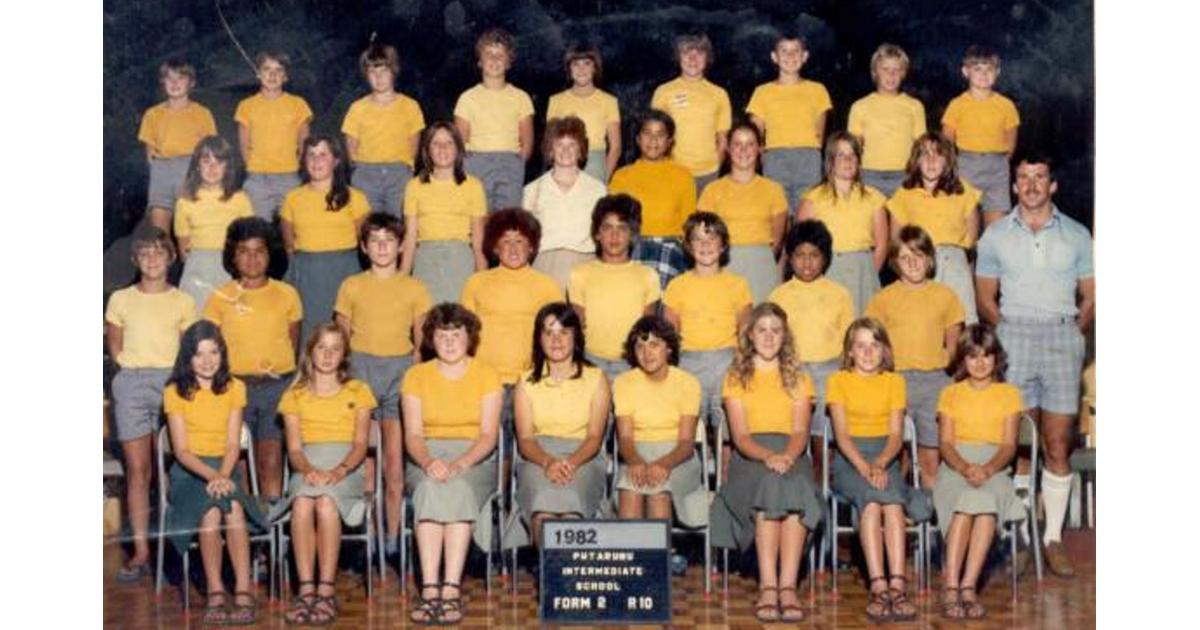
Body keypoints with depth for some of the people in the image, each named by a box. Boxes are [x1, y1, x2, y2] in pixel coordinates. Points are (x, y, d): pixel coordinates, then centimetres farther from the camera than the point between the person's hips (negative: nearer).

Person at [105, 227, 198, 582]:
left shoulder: (183, 303, 8)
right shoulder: (121, 299, 10)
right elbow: (114, 346, 15)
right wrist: (131, 372, 3)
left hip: (172, 382, -1)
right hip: (132, 384, 1)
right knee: (137, 470, -1)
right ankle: (141, 552, 0)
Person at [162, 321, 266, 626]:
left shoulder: (234, 388, 8)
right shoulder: (175, 392, 1)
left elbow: (233, 444, 2)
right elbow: (181, 450, -5)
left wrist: (224, 476, -18)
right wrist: (211, 476, -22)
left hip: (225, 468, 2)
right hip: (189, 471, -1)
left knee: (234, 507, -32)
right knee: (211, 509, -34)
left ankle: (243, 590, -35)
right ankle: (215, 592, -30)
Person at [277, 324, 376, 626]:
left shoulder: (358, 392, 15)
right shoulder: (295, 396, 18)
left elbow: (360, 445, 3)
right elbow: (294, 449, 7)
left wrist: (339, 471, -18)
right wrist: (309, 470, -17)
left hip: (346, 468, -1)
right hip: (306, 468, 1)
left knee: (326, 501, -35)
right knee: (302, 502, -35)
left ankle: (327, 590, -36)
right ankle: (306, 589, -37)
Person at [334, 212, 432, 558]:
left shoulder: (414, 288, 10)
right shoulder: (351, 286, 11)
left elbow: (422, 339, 10)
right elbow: (341, 336, 11)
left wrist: (415, 370, -1)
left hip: (400, 368, 0)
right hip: (361, 367, 0)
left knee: (395, 459, -4)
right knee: (363, 452, -3)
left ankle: (393, 535, -1)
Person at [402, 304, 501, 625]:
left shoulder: (487, 375, 5)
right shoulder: (416, 376, 9)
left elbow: (488, 435, -5)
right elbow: (413, 435, -1)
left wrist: (459, 465, -23)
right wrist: (428, 462, -23)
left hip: (474, 457, -1)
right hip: (427, 457, 1)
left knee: (458, 489, -35)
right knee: (430, 488, -34)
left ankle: (451, 590, -41)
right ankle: (430, 589, -42)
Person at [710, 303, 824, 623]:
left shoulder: (799, 379, 19)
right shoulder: (735, 379, 14)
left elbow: (800, 432, 4)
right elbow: (740, 435, 0)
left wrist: (787, 456, -21)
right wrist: (767, 456, -22)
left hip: (791, 455, 1)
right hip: (749, 457, -1)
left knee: (795, 487, -35)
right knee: (769, 483, -36)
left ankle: (786, 586, -41)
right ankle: (769, 586, -41)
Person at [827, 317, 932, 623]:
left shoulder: (894, 382, 13)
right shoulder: (839, 381, 7)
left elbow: (896, 435, 2)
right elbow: (842, 434, -5)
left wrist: (880, 463, -19)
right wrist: (863, 467, -22)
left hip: (885, 457, 2)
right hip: (848, 459, -2)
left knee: (892, 500, -32)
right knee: (871, 498, -33)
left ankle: (896, 584, -40)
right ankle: (879, 586, -41)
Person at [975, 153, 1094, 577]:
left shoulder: (1076, 235, 12)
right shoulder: (996, 236, 11)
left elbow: (1090, 297, 12)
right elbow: (985, 299, 12)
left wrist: (1070, 334, 0)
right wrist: (1008, 332, 0)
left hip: (1063, 339, 1)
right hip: (1013, 338, -1)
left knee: (1058, 444, -1)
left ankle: (1053, 537, 3)